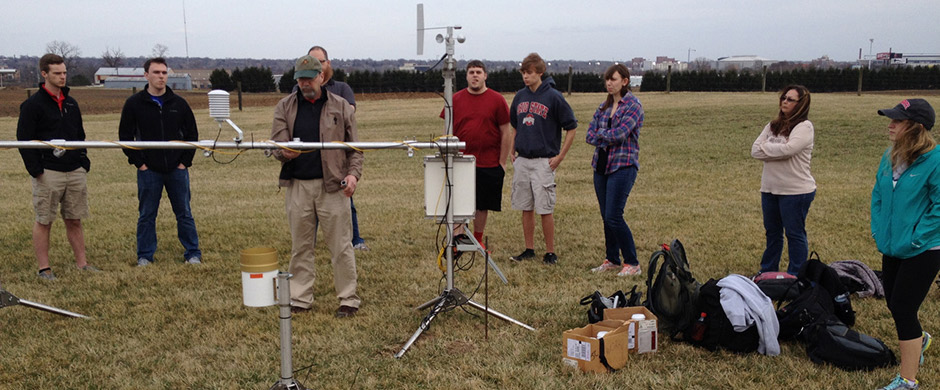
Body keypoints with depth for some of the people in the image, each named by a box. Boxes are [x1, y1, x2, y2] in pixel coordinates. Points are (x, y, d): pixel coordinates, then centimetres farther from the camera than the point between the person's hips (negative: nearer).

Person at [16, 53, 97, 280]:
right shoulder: (33, 105, -5)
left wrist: (83, 161, 11)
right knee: (44, 221, 1)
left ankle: (81, 262, 17)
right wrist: (35, 169, -14)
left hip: (75, 172, 6)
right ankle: (44, 268, 9)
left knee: (74, 219, 10)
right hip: (48, 174, -6)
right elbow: (23, 139, -8)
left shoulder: (71, 103, 15)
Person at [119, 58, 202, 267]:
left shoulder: (178, 103, 5)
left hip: (177, 169, 1)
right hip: (148, 171, -1)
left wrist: (185, 161, 1)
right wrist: (139, 162, -4)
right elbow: (125, 136, 3)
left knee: (184, 213, 7)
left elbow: (192, 134, 9)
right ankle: (145, 256, 18)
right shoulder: (134, 103, 0)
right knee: (147, 215, 7)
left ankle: (193, 253, 15)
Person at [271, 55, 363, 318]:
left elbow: (354, 147, 7)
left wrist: (353, 173, -10)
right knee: (300, 246, 9)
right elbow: (276, 145, 3)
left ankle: (348, 299, 10)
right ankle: (300, 299, 19)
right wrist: (285, 153, -21)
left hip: (332, 186, -2)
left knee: (340, 245, 1)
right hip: (297, 185, 2)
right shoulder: (284, 107, 9)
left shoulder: (341, 107, 6)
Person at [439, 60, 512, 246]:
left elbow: (506, 132, 2)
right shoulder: (456, 99, 4)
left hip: (489, 163, 0)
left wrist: (503, 162, -1)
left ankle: (478, 241, 25)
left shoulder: (497, 100, 0)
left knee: (482, 205, 9)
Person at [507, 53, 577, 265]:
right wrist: (512, 152, 14)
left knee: (545, 209, -3)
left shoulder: (553, 97, -7)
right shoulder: (520, 96, 10)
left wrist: (560, 156, -8)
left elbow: (571, 128, -4)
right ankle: (529, 249, 19)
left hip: (543, 161, -5)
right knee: (526, 208, 9)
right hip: (521, 160, 5)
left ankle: (550, 252, 8)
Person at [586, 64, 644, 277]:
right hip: (602, 164, 7)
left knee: (614, 216, -11)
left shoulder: (633, 106, -7)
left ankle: (632, 263, 1)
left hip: (623, 166, -7)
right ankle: (612, 260, 21)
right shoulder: (604, 106, 14)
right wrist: (609, 137, -11)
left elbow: (620, 134, -20)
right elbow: (590, 135, 6)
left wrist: (601, 134, -3)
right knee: (606, 216, 9)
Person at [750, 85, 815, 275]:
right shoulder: (772, 126, 10)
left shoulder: (804, 127, -10)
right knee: (772, 233, 18)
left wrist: (765, 147, -10)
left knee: (795, 234, 4)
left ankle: (795, 278, 14)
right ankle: (767, 273, 30)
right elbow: (755, 150, -1)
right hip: (770, 188, 7)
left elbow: (788, 149, -26)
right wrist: (778, 150, -15)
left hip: (796, 190, -7)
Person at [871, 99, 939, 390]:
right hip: (892, 247, 7)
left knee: (903, 309, -4)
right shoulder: (890, 157, 2)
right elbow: (878, 195, 13)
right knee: (893, 303, 19)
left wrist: (914, 240, -18)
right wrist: (877, 230, 5)